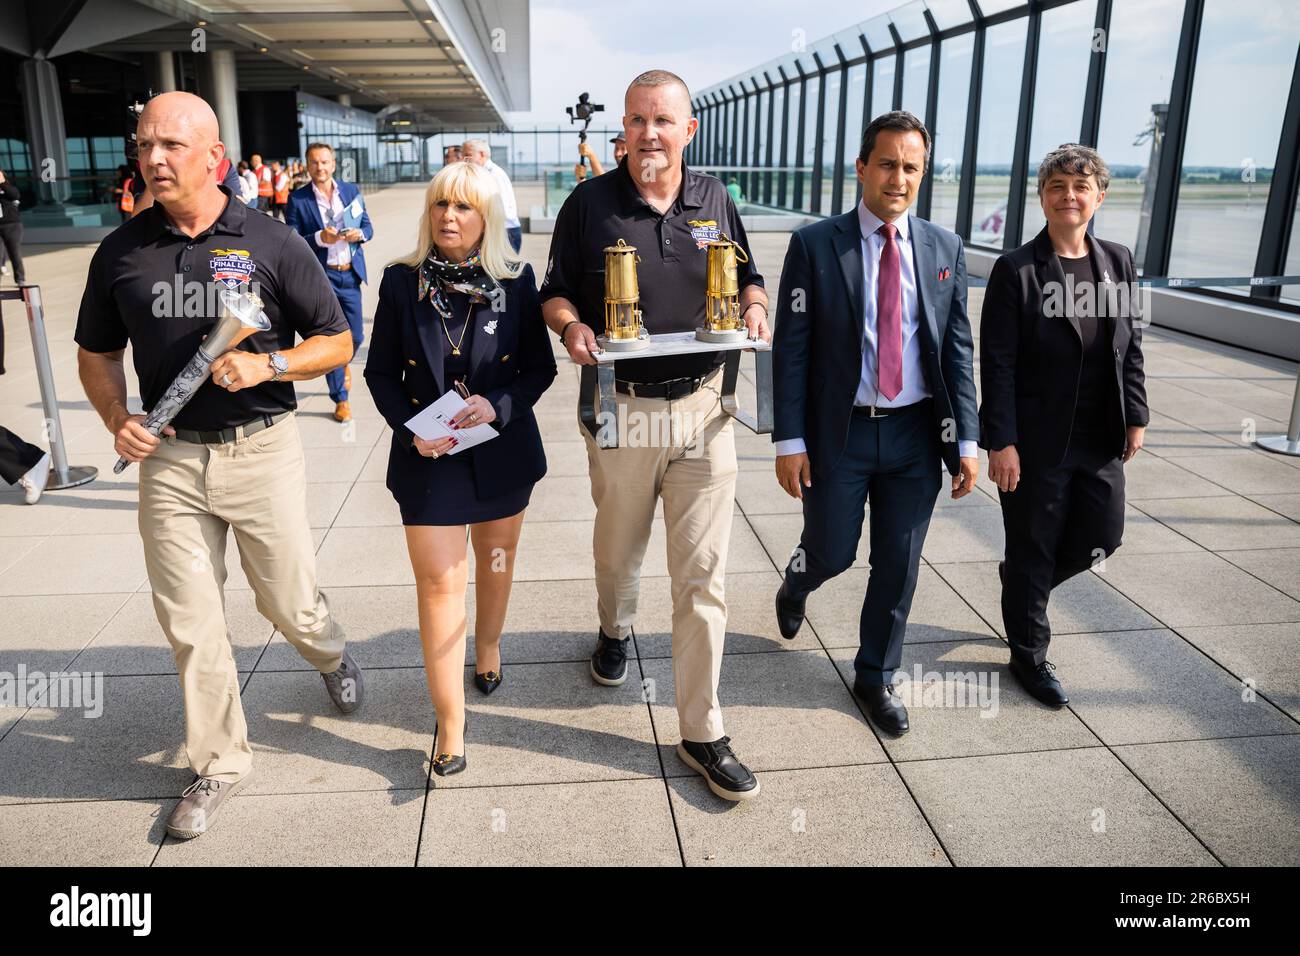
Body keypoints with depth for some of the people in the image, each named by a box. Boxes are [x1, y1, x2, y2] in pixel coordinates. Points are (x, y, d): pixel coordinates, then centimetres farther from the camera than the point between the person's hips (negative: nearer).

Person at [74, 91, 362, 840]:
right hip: (169, 457, 3)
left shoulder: (272, 243, -5)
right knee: (191, 624, 8)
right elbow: (98, 353, 14)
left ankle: (331, 653, 46)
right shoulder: (122, 252, 3)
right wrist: (118, 420, -5)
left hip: (262, 449, -2)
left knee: (291, 604, 9)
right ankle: (221, 762, 27)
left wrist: (267, 364, -18)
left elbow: (337, 343, -1)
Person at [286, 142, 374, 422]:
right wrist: (320, 238, -22)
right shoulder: (297, 199, -4)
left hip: (350, 274, 3)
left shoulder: (351, 191, 6)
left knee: (355, 335, 9)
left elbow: (368, 227, 10)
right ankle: (340, 399, 12)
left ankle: (343, 364, 44)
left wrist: (359, 234, -13)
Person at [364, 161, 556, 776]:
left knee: (496, 561, 20)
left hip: (501, 452, 1)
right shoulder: (402, 281, -3)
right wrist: (411, 427, -14)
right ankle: (450, 724, 7)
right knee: (438, 583, -3)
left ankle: (488, 647, 49)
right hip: (428, 457, -1)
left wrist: (498, 405, -19)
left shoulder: (516, 281, -5)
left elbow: (540, 367, -1)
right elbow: (381, 371, 2)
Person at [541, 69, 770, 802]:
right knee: (618, 553, 19)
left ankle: (703, 733, 12)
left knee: (703, 575, 1)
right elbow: (555, 293, 5)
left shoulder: (715, 199, 6)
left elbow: (748, 277, 17)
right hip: (622, 411, 0)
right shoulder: (590, 202, -1)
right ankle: (615, 630, 54)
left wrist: (755, 309, -5)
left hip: (703, 410, 1)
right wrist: (571, 326, -17)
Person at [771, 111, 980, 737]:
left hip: (916, 433, 3)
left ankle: (875, 675, 31)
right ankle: (796, 584, 45)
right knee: (832, 553, 7)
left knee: (899, 566, 10)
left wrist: (966, 439, 0)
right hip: (839, 432, -3)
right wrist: (789, 441, -12)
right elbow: (790, 349, -7)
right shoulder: (815, 245, -5)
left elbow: (958, 349, 6)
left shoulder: (944, 249, 5)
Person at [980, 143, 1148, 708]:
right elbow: (997, 363, -13)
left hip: (1099, 439, 5)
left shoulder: (1118, 263, 6)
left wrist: (1136, 416, 7)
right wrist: (1001, 441, -17)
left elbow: (1131, 348, 12)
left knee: (1101, 537, 11)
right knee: (1033, 549, 7)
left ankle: (1020, 579, 42)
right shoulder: (1016, 270, -10)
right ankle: (1029, 656, 26)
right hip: (1035, 441, -5)